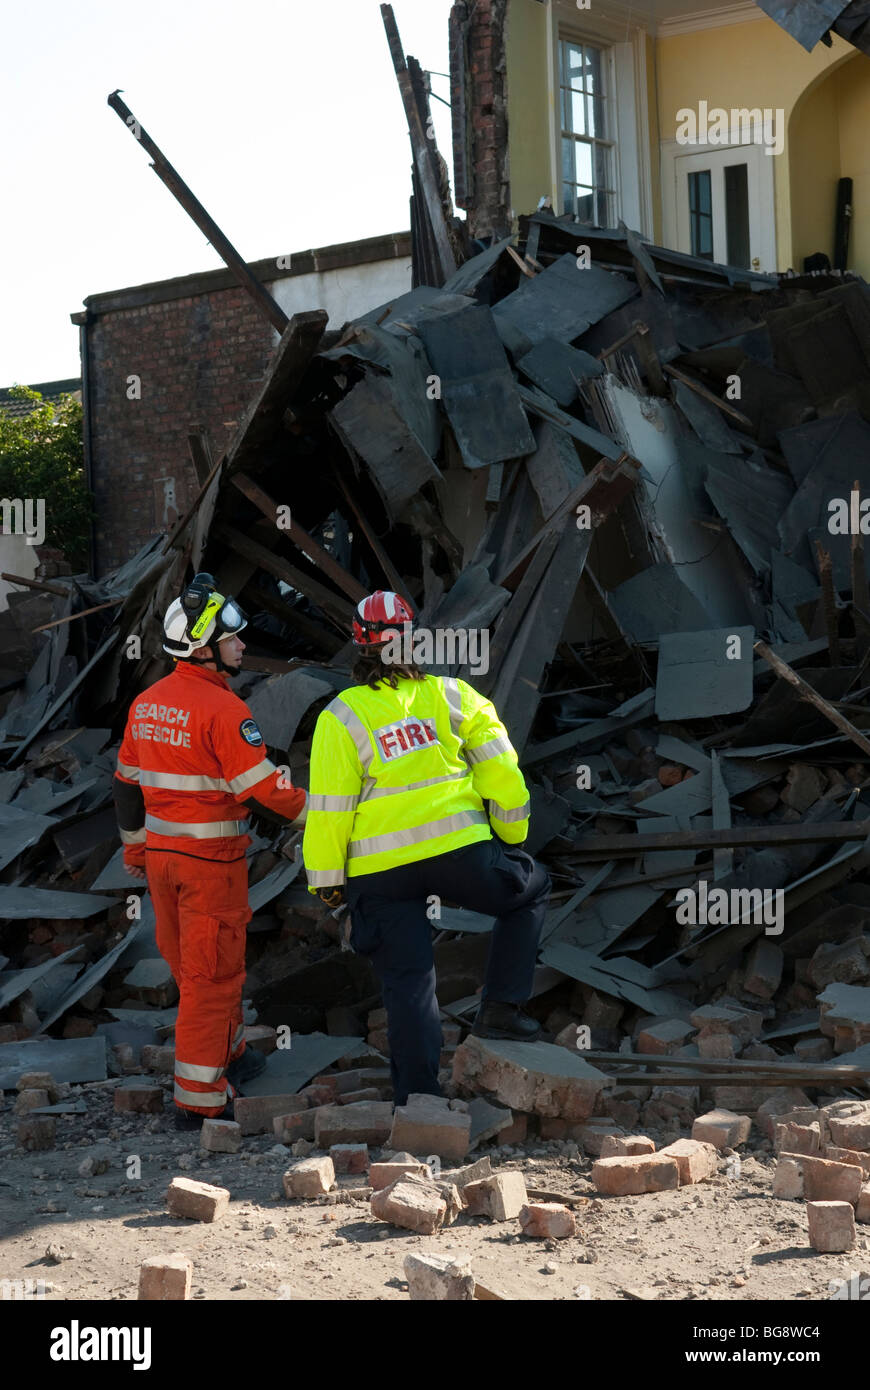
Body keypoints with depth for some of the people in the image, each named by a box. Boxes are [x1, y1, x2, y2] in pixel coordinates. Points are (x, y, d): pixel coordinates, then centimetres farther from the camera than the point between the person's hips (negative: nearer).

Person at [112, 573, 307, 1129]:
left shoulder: (146, 704, 6)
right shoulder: (223, 709, -19)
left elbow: (128, 783, 15)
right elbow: (263, 787, -21)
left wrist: (135, 847, 26)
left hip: (161, 851, 8)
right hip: (211, 859, -8)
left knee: (190, 964, 20)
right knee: (212, 973, 1)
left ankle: (228, 1054, 38)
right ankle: (200, 1099, 4)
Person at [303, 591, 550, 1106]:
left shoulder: (341, 717, -1)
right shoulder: (453, 696, 3)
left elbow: (329, 807, -4)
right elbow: (501, 772, 4)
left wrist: (327, 880, 5)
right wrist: (512, 836, 19)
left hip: (379, 870, 1)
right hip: (459, 850, 0)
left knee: (407, 981, 6)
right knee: (531, 891, 25)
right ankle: (501, 1005, 16)